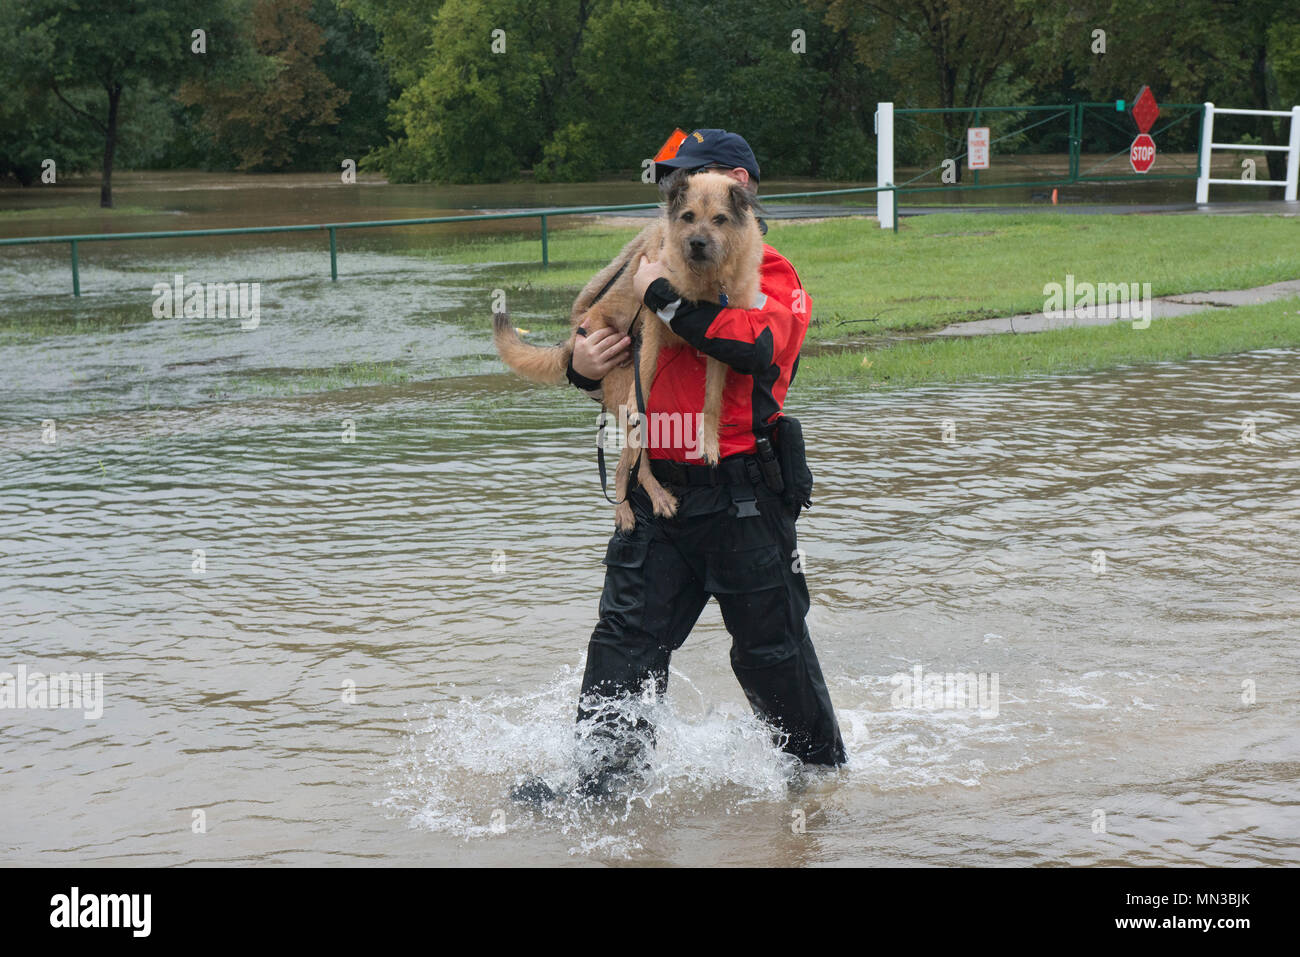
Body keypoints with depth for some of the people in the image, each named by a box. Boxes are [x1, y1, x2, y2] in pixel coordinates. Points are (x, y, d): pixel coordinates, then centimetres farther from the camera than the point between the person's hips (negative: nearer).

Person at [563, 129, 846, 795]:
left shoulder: (770, 274, -2)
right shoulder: (668, 264, 18)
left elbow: (755, 343, -26)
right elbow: (621, 375, 23)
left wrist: (663, 296, -18)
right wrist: (584, 366, -1)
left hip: (740, 497, -6)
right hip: (656, 489, 6)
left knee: (770, 651, 5)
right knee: (625, 638, -3)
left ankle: (823, 769, 25)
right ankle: (597, 783, -2)